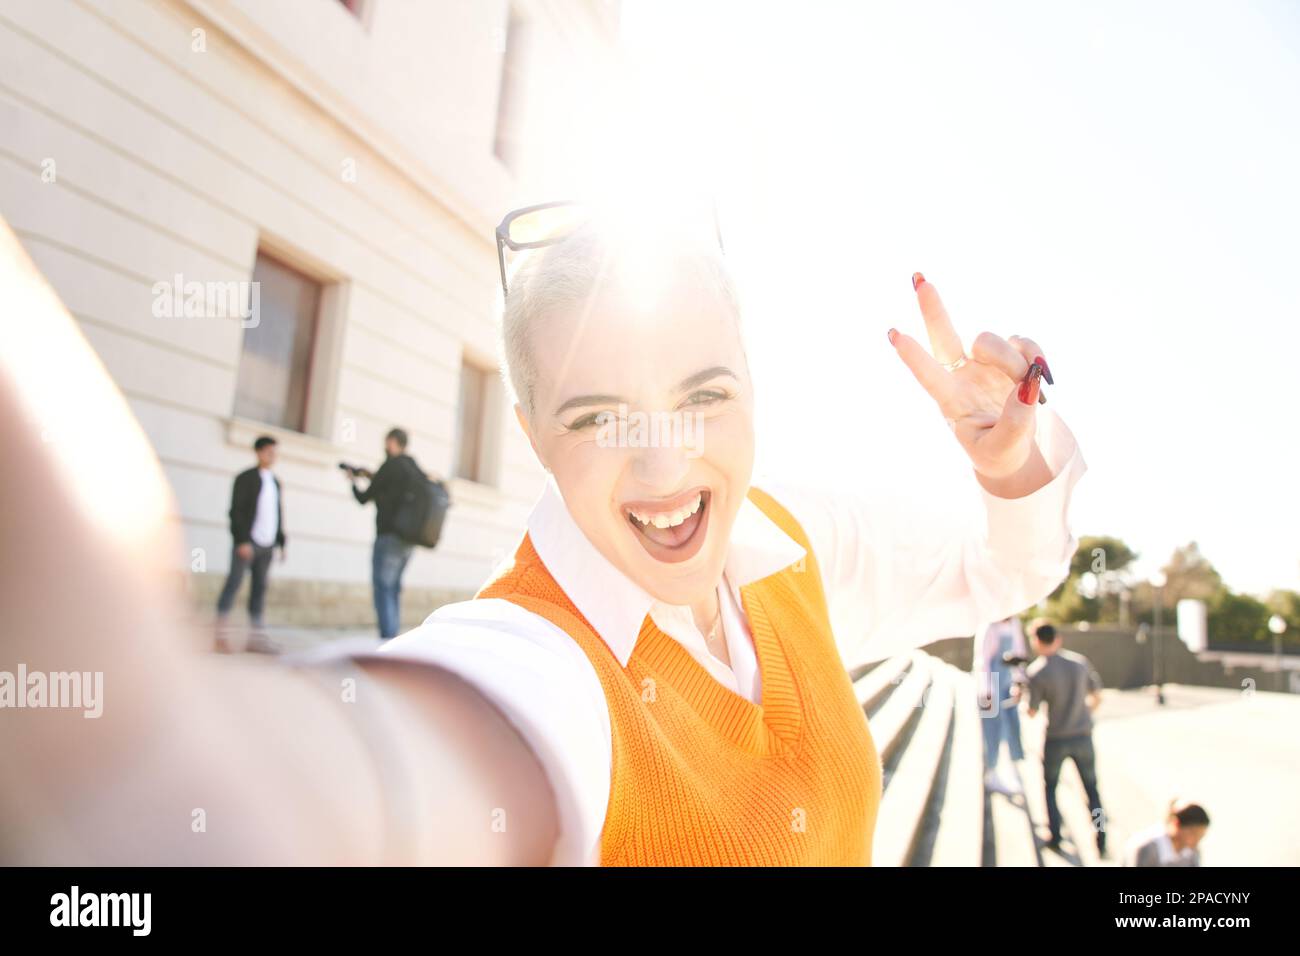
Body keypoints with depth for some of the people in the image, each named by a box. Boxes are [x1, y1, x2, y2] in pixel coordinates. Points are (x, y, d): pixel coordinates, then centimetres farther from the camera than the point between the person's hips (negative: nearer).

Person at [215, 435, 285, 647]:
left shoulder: (276, 482, 16)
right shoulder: (245, 478, -2)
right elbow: (236, 511, -9)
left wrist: (281, 543, 12)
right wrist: (242, 541, -17)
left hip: (266, 544, 6)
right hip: (247, 542, -6)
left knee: (260, 589, 4)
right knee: (233, 584, -7)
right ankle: (220, 635, -4)